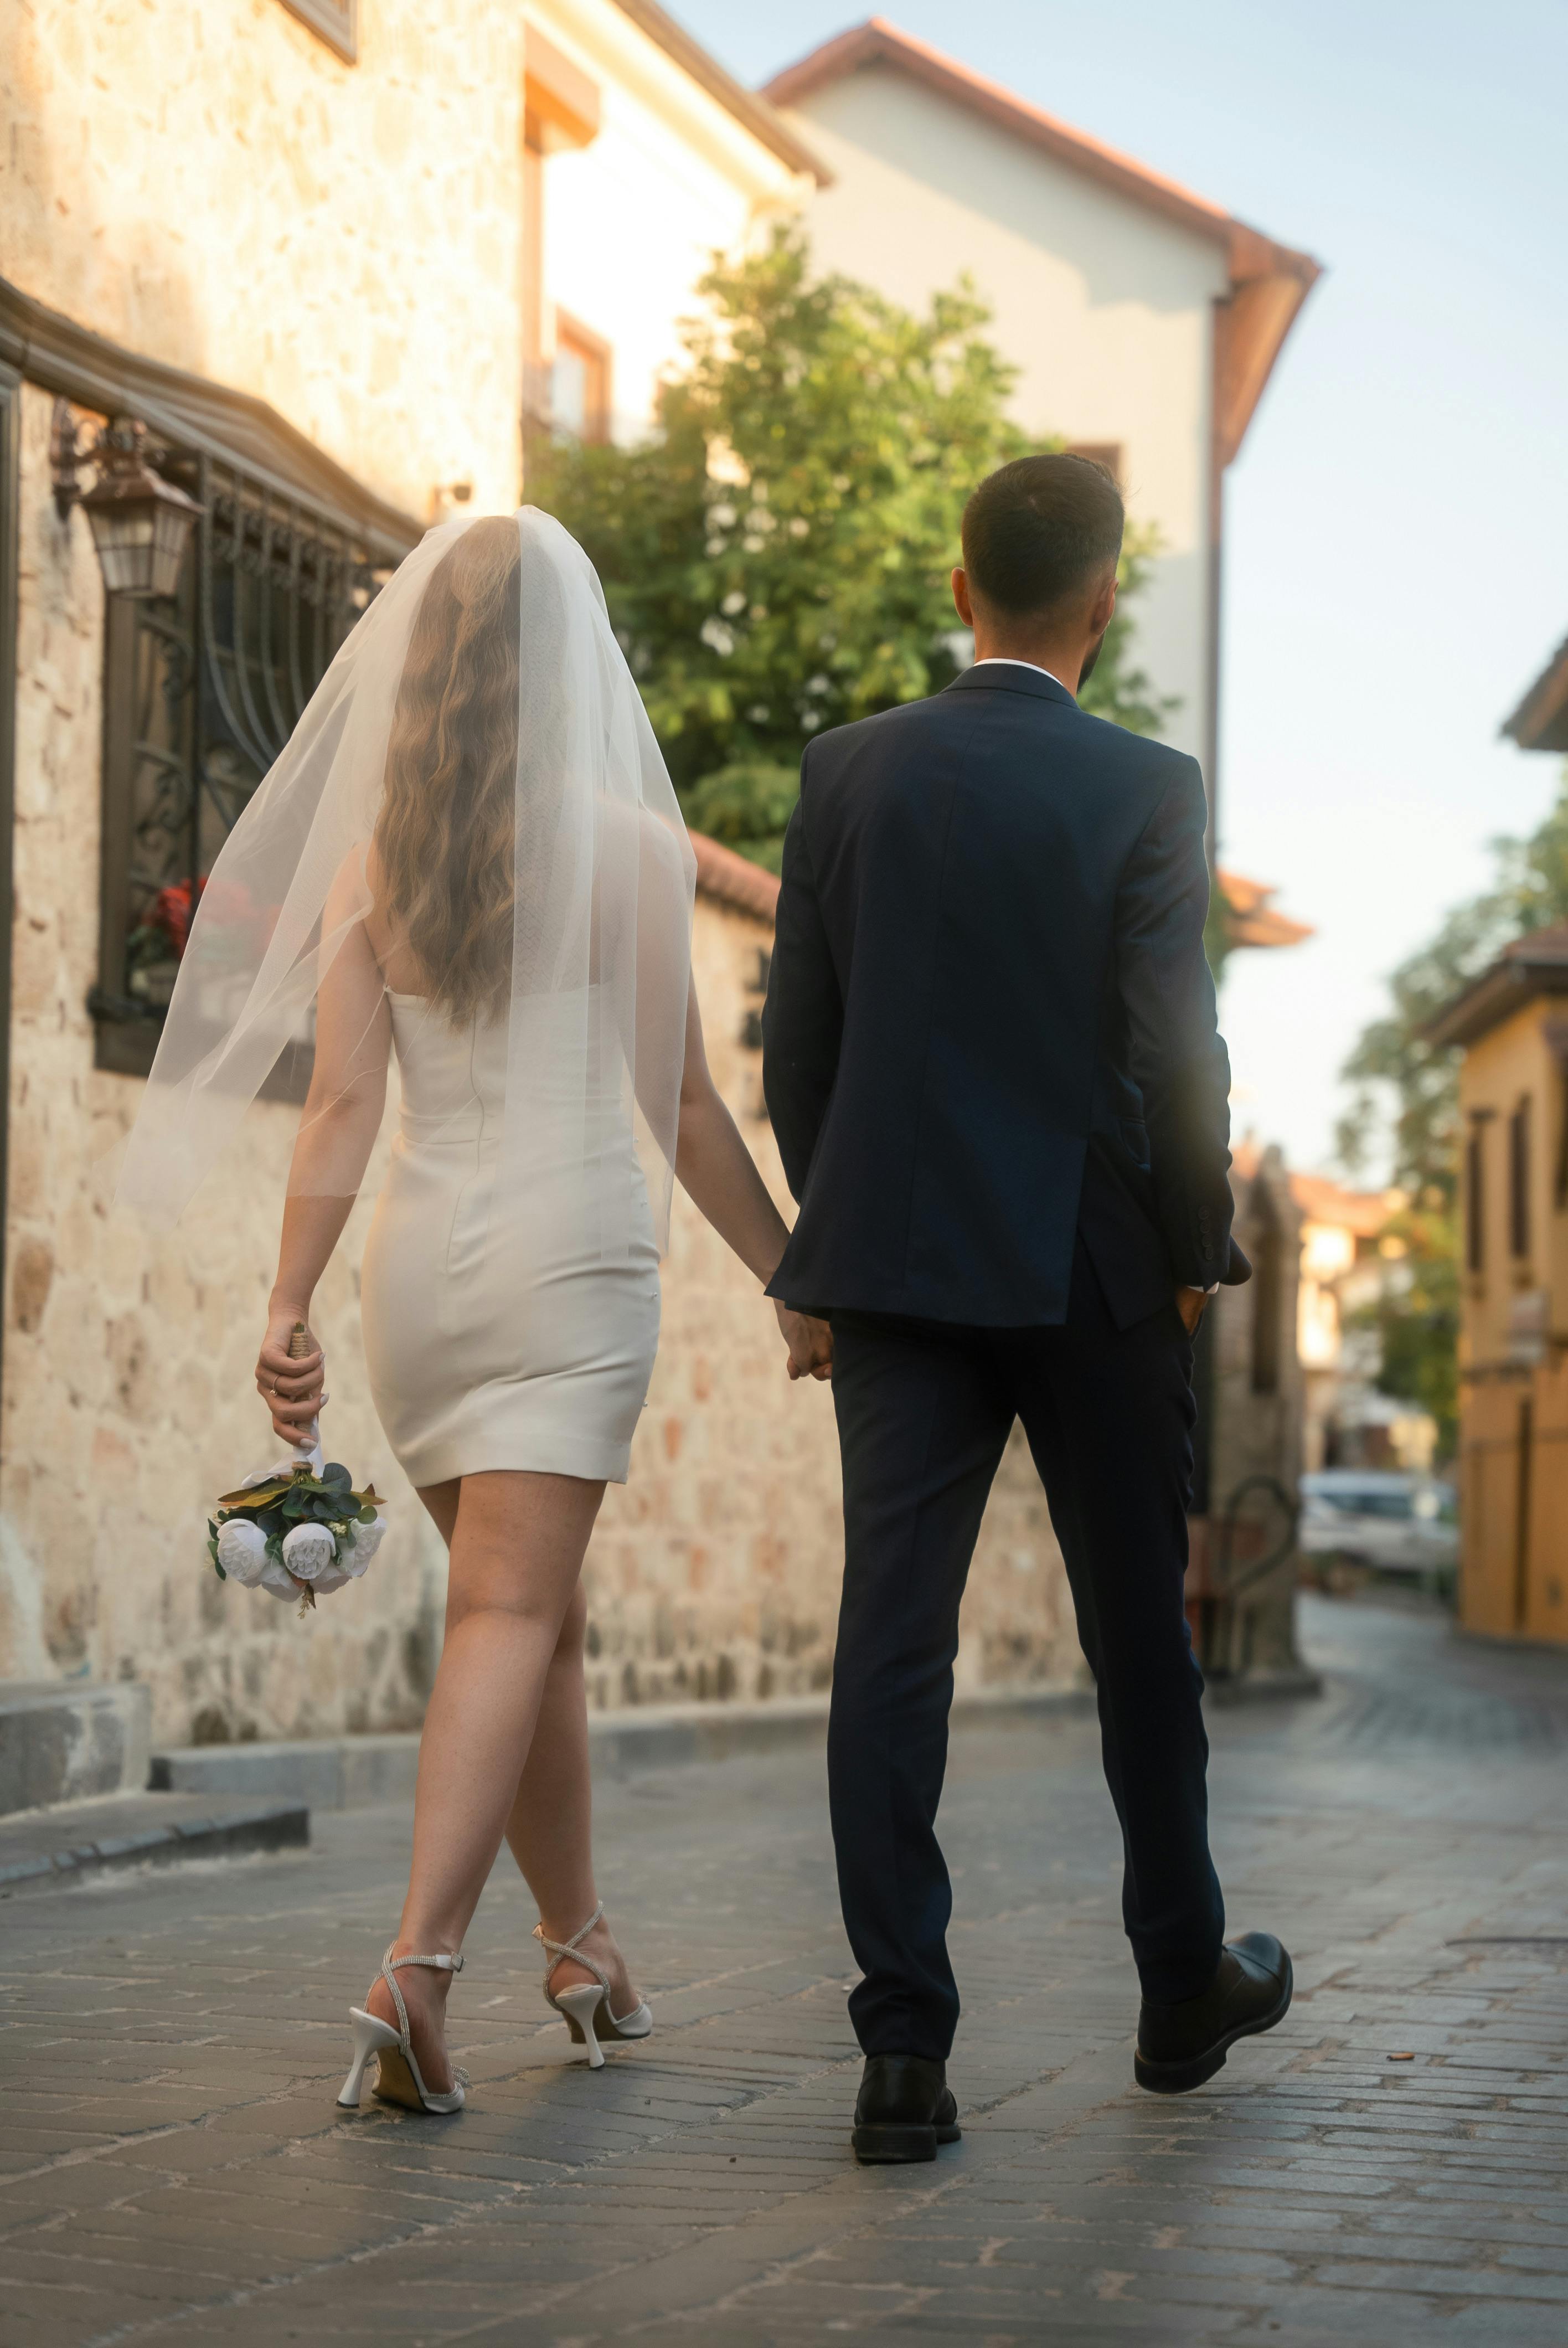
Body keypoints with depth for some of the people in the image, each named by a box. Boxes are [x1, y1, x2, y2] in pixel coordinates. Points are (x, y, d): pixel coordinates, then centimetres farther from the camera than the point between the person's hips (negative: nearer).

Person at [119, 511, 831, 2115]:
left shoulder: (366, 858, 4)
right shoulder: (622, 847, -6)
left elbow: (342, 1106, -3)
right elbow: (682, 1106, -5)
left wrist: (288, 1303, -2)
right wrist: (791, 1279, 4)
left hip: (420, 1262, 4)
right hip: (570, 1256, -4)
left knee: (532, 1613, 17)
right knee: (510, 1612, -7)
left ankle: (579, 1945, 29)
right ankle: (417, 1964, -22)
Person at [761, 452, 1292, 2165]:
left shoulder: (849, 772, 1)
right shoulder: (1144, 791, -7)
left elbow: (795, 1043, 4)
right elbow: (1177, 1056, -11)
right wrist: (1195, 1252, 3)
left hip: (892, 1257, 2)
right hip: (1091, 1270, -1)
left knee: (891, 1641, -1)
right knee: (1137, 1635, 14)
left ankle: (904, 2052, -6)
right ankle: (1184, 1989, 29)